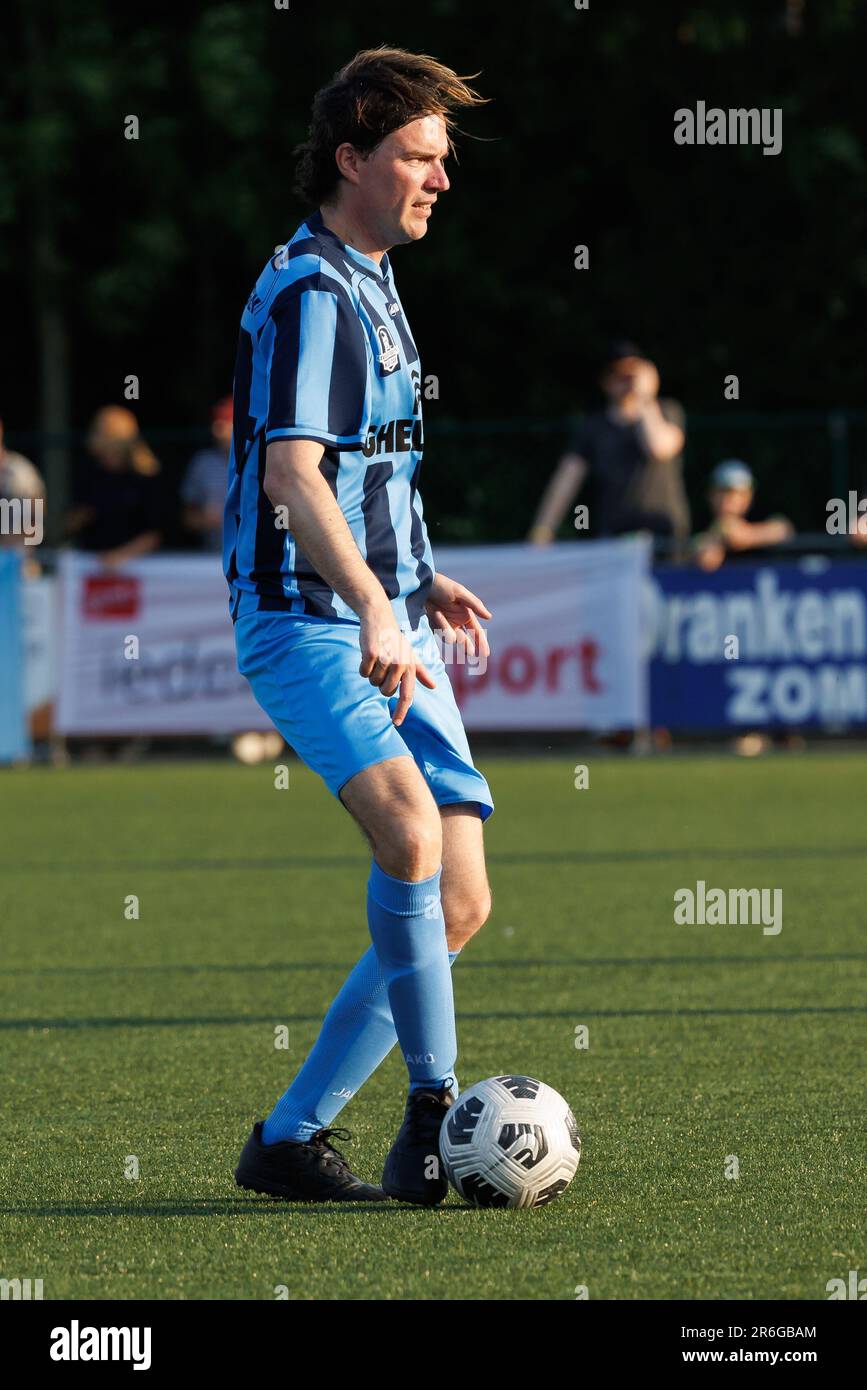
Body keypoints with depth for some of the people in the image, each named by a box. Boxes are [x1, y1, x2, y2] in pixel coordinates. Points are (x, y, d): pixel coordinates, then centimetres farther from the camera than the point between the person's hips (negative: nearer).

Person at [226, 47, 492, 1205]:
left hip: (390, 627, 9)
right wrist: (373, 608, -36)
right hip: (304, 624, -9)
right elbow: (290, 473, -24)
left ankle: (289, 1140, 8)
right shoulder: (309, 292, -11)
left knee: (459, 905, 1)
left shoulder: (369, 285, 19)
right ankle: (434, 1111, -26)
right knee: (410, 825, -32)